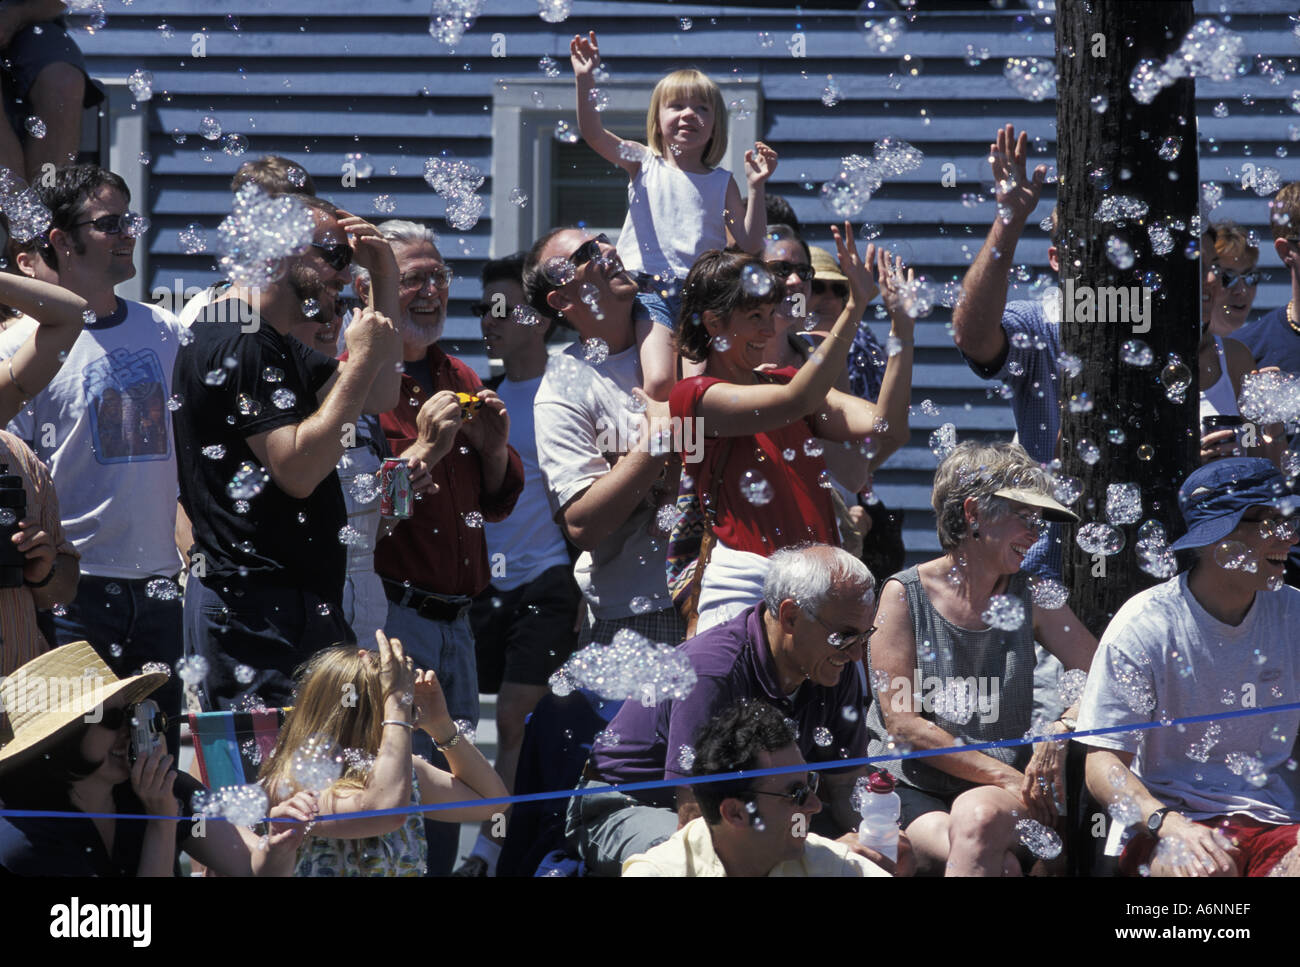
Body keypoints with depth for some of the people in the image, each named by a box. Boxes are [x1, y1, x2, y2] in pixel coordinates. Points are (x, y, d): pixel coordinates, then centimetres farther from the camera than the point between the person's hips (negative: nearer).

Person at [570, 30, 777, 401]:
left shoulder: (721, 182, 13)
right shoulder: (643, 164, 10)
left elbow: (749, 245, 6)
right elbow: (593, 133, -5)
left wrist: (756, 188, -4)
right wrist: (585, 80, -17)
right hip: (651, 291, -1)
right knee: (659, 382, -22)